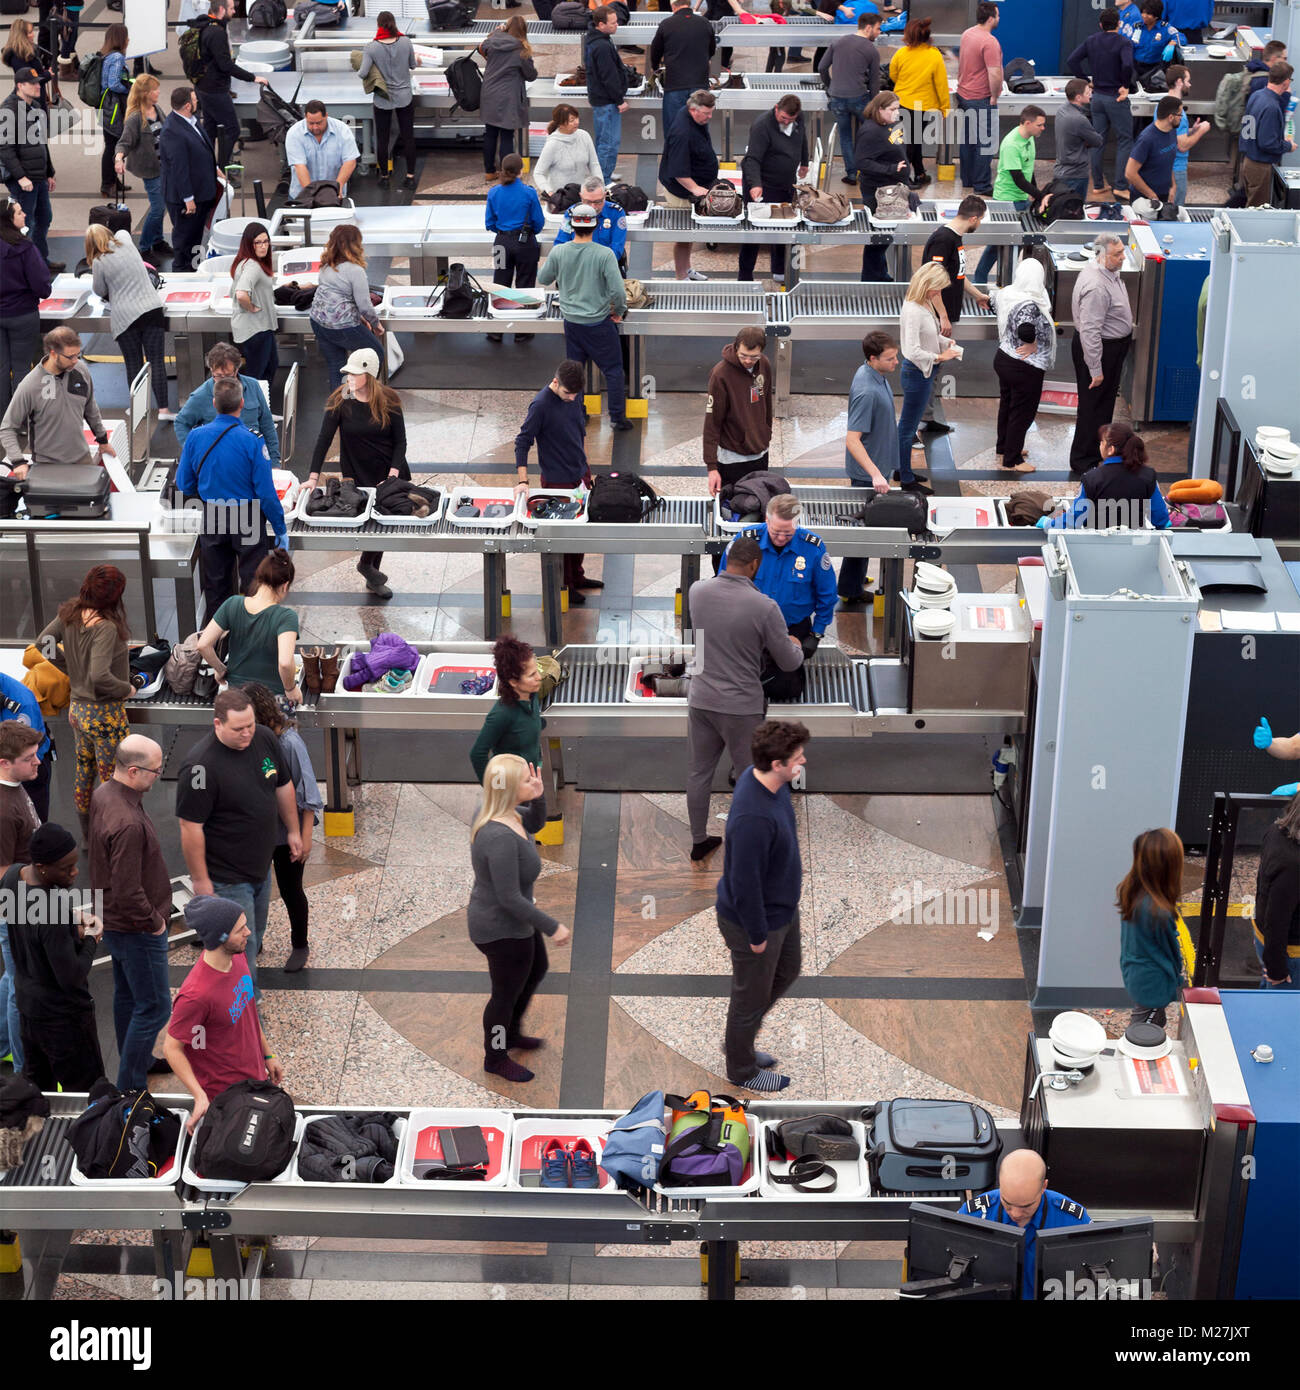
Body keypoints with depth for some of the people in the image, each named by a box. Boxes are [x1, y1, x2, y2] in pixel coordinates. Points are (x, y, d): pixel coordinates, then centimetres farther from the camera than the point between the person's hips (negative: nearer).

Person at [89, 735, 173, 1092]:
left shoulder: (102, 794, -2)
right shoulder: (128, 824, -34)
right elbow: (128, 894, -32)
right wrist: (153, 922, -16)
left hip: (115, 923, 10)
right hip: (135, 929, -10)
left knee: (127, 994, 25)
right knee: (154, 1007, 1)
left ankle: (135, 1060, 42)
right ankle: (130, 1087, 7)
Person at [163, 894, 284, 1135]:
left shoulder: (238, 957, -5)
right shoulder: (196, 995, -31)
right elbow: (171, 1048, -21)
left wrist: (267, 1054, 17)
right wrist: (200, 1097, -28)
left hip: (256, 1079, 8)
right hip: (224, 1096, -8)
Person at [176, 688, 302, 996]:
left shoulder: (265, 740, -7)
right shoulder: (201, 765, -29)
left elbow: (283, 786, 11)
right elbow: (190, 827, -23)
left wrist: (293, 830, 17)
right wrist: (200, 880, -18)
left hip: (261, 867, 7)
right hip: (226, 877, -7)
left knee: (255, 939, 24)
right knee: (242, 948, 0)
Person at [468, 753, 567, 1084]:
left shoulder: (497, 812, -9)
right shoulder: (500, 837, -36)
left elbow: (534, 825, 11)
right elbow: (510, 898, -32)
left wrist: (537, 798, -11)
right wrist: (552, 927, -23)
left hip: (512, 920, 10)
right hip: (503, 929, -10)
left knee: (537, 970, 30)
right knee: (506, 994, 14)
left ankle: (511, 1034, 51)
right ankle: (495, 1058, 37)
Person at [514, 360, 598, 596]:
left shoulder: (575, 394, -2)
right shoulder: (541, 405, -24)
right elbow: (523, 441, -20)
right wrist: (522, 481, -28)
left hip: (581, 475, 7)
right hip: (557, 481, -7)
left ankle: (577, 576, 36)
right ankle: (563, 585, 19)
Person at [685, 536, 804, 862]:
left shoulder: (698, 591, -6)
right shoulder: (764, 606, -19)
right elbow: (789, 662, -7)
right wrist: (797, 646, 15)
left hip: (700, 700, 5)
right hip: (740, 707, -5)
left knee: (699, 772, 16)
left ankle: (699, 841, 28)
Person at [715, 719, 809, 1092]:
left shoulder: (766, 779, -10)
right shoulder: (753, 818, -40)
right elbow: (744, 883, -30)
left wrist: (792, 871, 22)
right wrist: (756, 935, -19)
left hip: (781, 908, 9)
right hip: (754, 921, -9)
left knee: (788, 970, 29)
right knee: (752, 995, 14)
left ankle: (738, 1040, 48)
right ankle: (741, 1069, 40)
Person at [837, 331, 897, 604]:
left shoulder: (874, 374, 0)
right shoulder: (867, 391, -31)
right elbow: (852, 440, -32)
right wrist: (875, 474, -37)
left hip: (876, 465, 10)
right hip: (867, 473, -10)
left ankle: (856, 577, 37)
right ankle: (850, 589, 15)